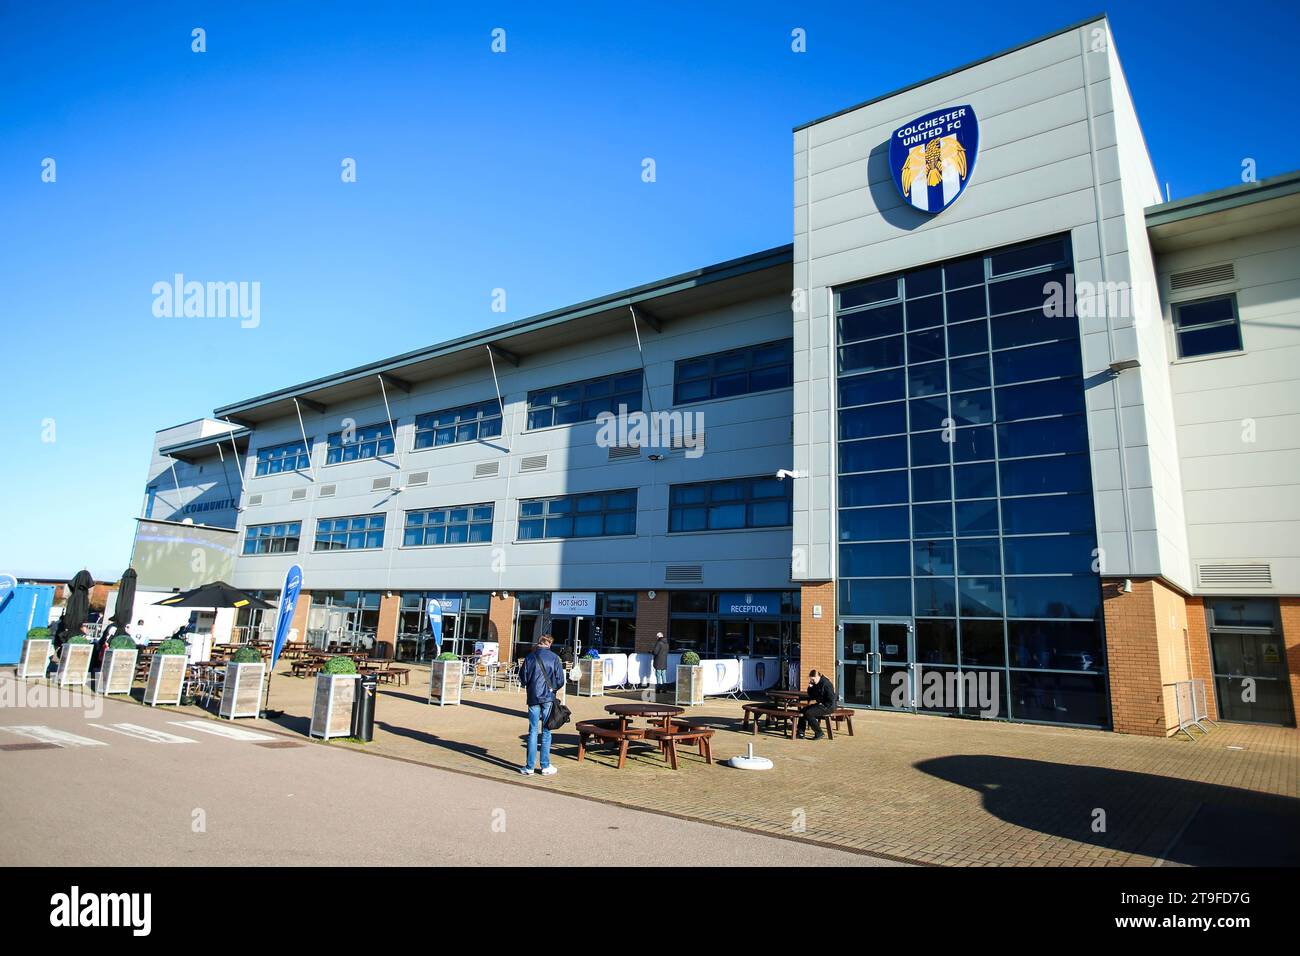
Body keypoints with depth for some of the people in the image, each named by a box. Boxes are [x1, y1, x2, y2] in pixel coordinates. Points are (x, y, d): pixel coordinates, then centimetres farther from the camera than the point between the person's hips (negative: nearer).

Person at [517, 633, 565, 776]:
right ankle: (545, 767, 9)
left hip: (533, 698, 1)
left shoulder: (530, 657, 1)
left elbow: (523, 679, 4)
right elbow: (560, 680, -3)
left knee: (533, 732, 6)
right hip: (548, 698, -1)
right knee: (546, 732, 6)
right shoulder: (554, 657, -3)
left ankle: (529, 767, 7)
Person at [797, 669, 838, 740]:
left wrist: (822, 704, -16)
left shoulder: (825, 684, -19)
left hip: (828, 707, -9)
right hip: (820, 705, 9)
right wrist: (810, 687, -3)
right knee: (803, 710, -1)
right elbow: (811, 696, 13)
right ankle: (800, 732, 2)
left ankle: (819, 733, -11)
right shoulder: (816, 684, 9)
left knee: (808, 713, -22)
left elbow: (831, 700, -21)